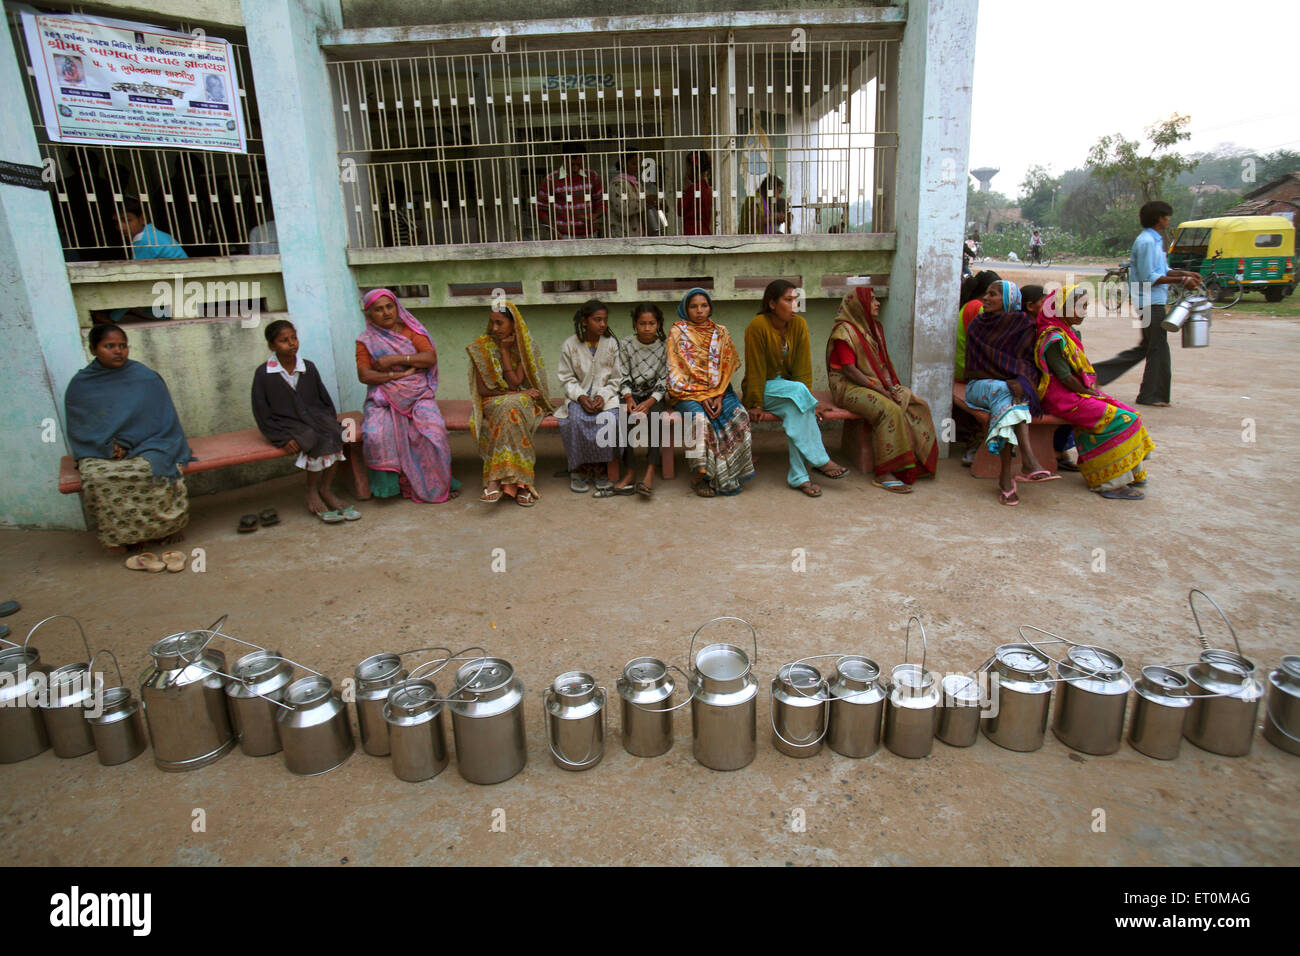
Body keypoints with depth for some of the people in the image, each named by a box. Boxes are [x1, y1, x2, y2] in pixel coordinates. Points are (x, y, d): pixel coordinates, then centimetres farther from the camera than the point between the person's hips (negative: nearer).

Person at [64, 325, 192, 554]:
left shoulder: (146, 378, 2)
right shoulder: (80, 386, 7)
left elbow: (161, 420, -2)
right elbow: (78, 429, 6)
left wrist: (126, 443, -12)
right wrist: (108, 446, -14)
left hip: (144, 448, -1)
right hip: (99, 453, 1)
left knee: (154, 469, -34)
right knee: (96, 478, -32)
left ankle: (163, 528, -15)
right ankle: (115, 535, -15)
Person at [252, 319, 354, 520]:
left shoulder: (308, 367, 8)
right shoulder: (263, 374, -3)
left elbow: (325, 398, 17)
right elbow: (261, 413, -4)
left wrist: (331, 422, 2)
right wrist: (283, 439, -13)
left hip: (315, 417, 4)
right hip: (288, 426, -4)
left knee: (334, 436, -27)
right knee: (317, 442, -31)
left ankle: (326, 490, -15)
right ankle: (312, 492, -13)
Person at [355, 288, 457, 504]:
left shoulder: (411, 331, 9)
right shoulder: (366, 340, 8)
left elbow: (431, 357, -6)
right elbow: (364, 375, -4)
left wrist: (395, 360, -14)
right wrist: (399, 374, -13)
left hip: (418, 395, 0)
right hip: (384, 399, 0)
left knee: (433, 430, -27)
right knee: (375, 434, -29)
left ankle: (438, 485, -12)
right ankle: (388, 484, -10)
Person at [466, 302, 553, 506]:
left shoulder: (523, 346, 1)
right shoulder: (482, 346, 0)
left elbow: (514, 383, -11)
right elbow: (482, 389, -3)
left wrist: (505, 350, -12)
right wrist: (513, 394, -12)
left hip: (523, 400, 0)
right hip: (492, 403, 0)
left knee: (512, 408, -37)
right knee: (509, 408, -36)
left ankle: (497, 480, -39)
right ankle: (520, 483, -43)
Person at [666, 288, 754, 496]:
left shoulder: (720, 333, 12)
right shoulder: (677, 332, 3)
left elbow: (726, 369, 8)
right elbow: (675, 372, -3)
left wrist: (719, 397, -10)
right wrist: (701, 397, -13)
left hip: (718, 391, 3)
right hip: (687, 392, -3)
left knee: (739, 415, -26)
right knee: (700, 419, -34)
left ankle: (735, 471, -17)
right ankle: (699, 476, -24)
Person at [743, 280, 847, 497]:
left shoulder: (799, 324, -2)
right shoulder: (758, 326, -15)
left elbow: (803, 366, -3)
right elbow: (755, 369, -14)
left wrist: (806, 398, -13)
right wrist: (755, 404, -14)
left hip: (789, 386, 4)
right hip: (764, 388, -4)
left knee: (795, 410, -31)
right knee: (797, 390, -33)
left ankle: (798, 476, -27)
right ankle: (819, 460, -29)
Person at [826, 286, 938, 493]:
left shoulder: (873, 327, 16)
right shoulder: (844, 331, -11)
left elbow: (882, 363, 14)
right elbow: (849, 369, -18)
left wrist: (890, 386, -5)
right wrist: (880, 390, -20)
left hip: (875, 383, 9)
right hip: (850, 387, -8)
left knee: (918, 406, -9)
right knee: (890, 410, -31)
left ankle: (915, 464, -7)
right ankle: (883, 475, -27)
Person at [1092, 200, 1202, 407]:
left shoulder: (1155, 240, 18)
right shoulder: (1146, 242, -15)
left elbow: (1163, 270, 24)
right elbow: (1149, 278, -20)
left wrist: (1185, 273, 11)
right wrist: (1181, 280, -17)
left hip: (1155, 302, 10)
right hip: (1151, 302, -10)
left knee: (1146, 347, 14)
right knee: (1158, 348, -3)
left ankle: (1098, 372, 14)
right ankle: (1152, 395, 6)